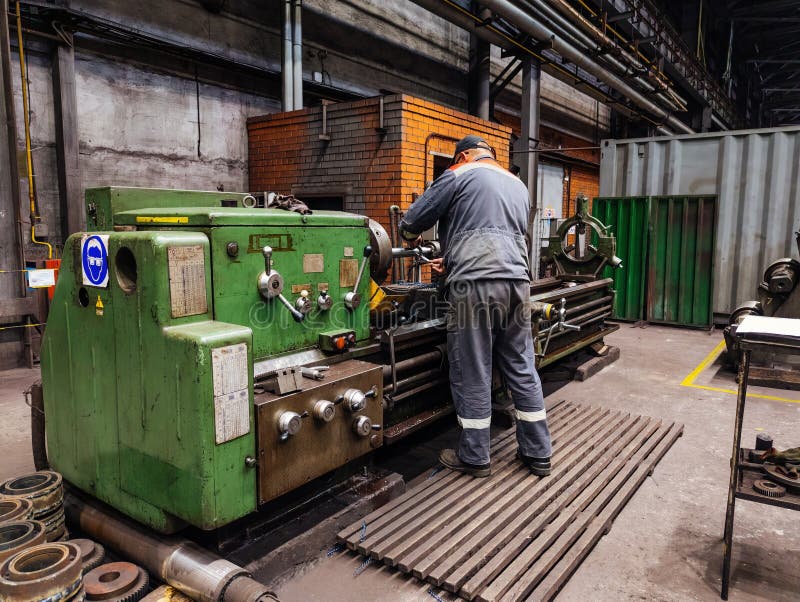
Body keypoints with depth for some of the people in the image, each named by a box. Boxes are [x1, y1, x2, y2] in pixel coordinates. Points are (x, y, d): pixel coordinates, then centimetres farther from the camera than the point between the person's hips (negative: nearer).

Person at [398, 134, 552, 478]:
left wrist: (412, 238, 28)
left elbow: (410, 223, 4)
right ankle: (537, 453, 20)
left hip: (475, 285, -6)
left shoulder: (459, 175, 4)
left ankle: (475, 457, 12)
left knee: (472, 374, 2)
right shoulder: (517, 184, 25)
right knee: (522, 369, 12)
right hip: (517, 280, 7)